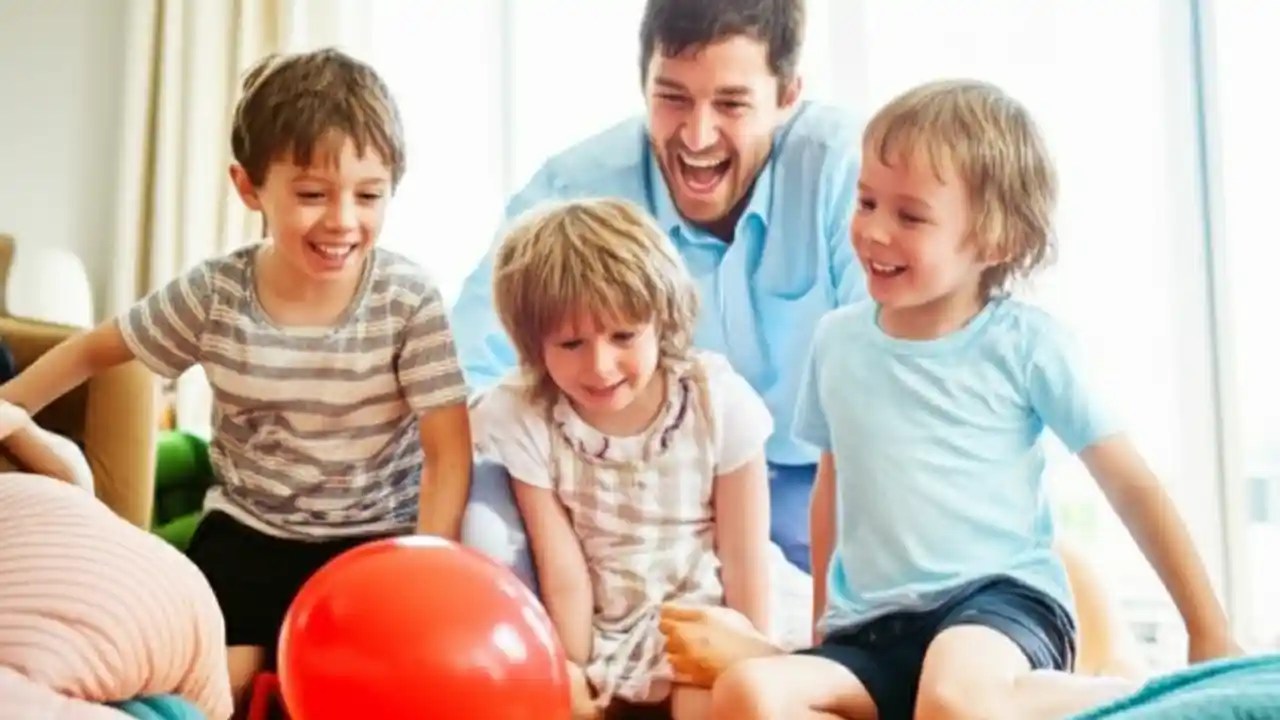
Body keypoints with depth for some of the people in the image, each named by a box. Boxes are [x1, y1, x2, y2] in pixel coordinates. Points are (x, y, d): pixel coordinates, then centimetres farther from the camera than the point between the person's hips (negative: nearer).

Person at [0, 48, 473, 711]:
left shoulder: (408, 299, -18)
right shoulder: (212, 294, -12)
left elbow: (450, 455, -16)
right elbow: (94, 351, 6)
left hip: (375, 539, -1)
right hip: (247, 530, 2)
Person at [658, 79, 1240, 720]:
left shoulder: (1025, 343, -6)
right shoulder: (837, 339, 6)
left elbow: (1132, 487, 2)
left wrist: (1209, 631, 5)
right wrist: (825, 627, 21)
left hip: (1000, 596, -3)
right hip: (874, 628, 3)